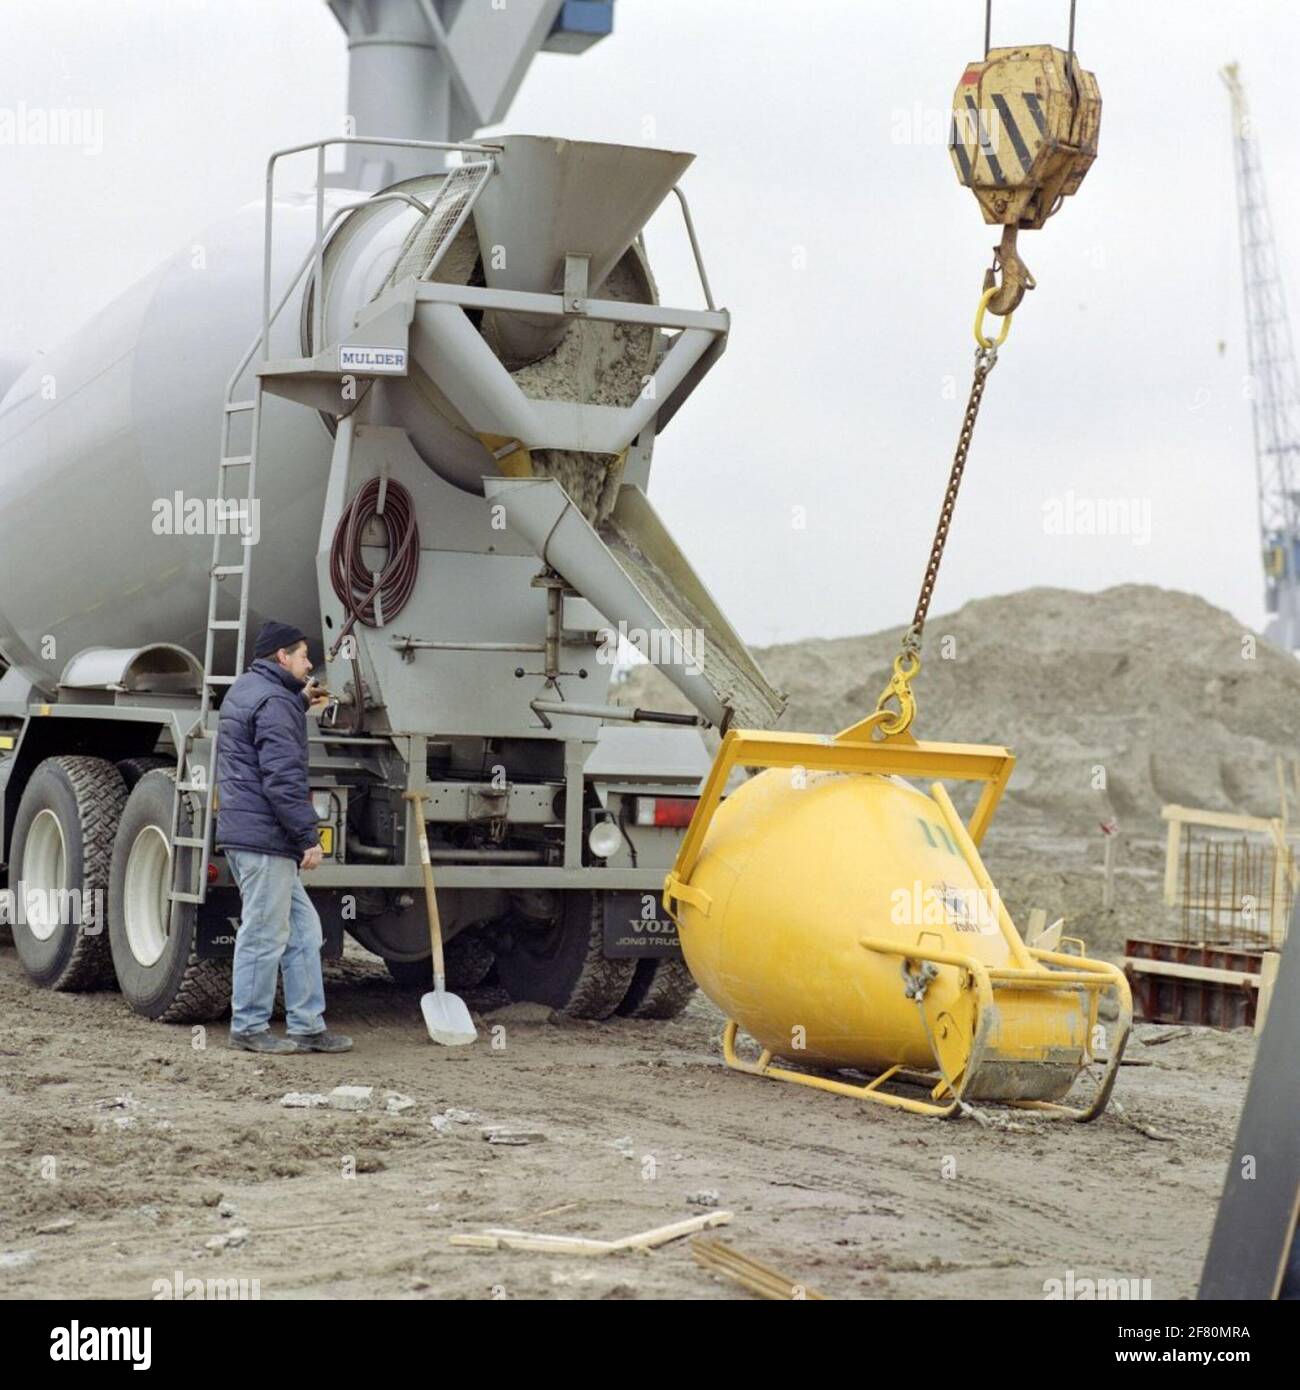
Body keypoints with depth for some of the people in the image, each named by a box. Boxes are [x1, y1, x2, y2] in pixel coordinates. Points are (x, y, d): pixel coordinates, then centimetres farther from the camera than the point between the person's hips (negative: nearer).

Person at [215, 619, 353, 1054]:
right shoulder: (274, 701, -15)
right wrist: (309, 835, -19)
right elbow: (283, 777, -21)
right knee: (265, 934, -3)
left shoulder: (244, 691, 18)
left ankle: (308, 1025, 14)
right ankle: (249, 1027, 5)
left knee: (302, 929, 12)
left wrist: (300, 703, 26)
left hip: (244, 833, 11)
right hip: (264, 838, -11)